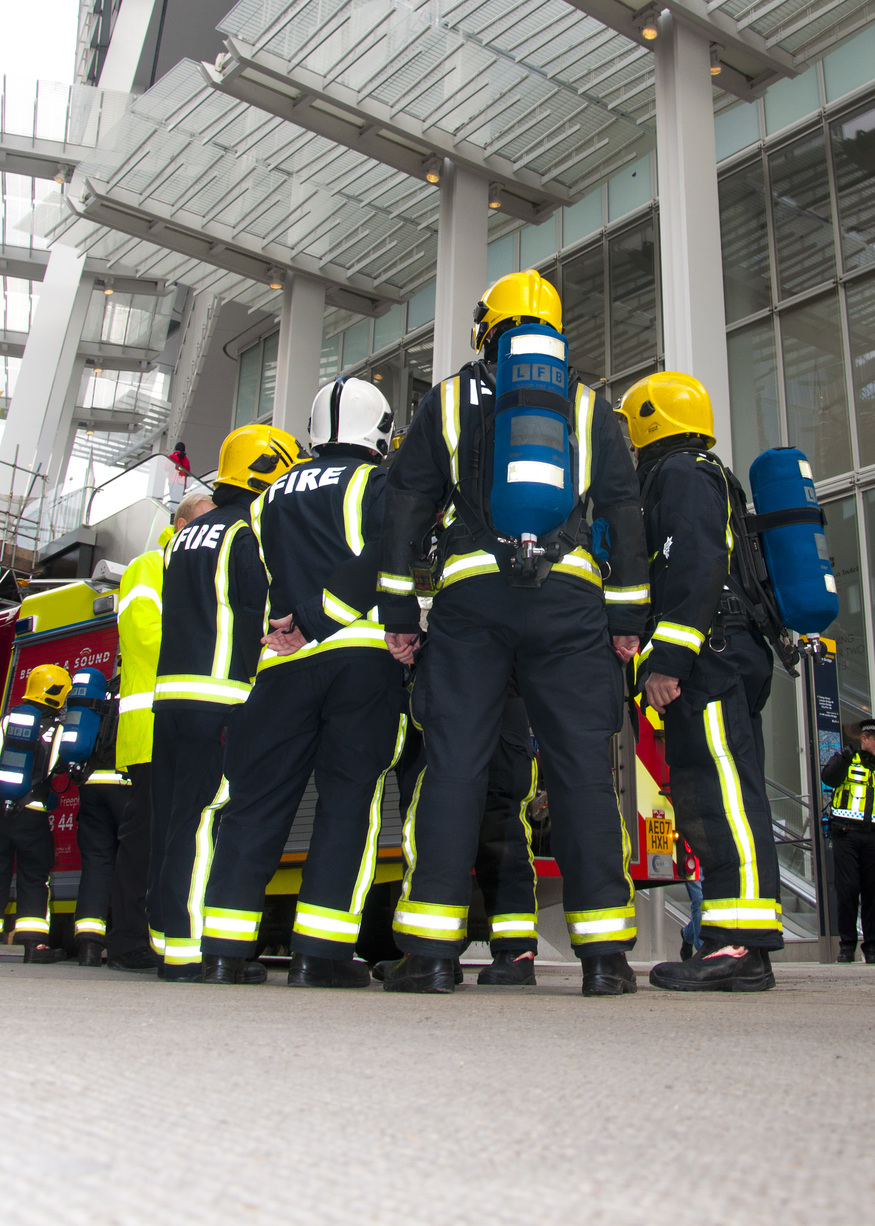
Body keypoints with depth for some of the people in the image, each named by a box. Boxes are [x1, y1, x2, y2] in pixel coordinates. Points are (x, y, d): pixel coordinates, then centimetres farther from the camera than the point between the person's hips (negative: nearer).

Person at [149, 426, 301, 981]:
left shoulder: (187, 535, 23)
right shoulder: (251, 533, -5)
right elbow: (265, 618, -11)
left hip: (171, 693, 9)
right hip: (221, 700, -9)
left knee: (175, 819, 9)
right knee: (208, 820, -8)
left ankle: (169, 939, 15)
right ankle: (188, 947, -7)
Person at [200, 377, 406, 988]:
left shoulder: (272, 498, 24)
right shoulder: (381, 484, 7)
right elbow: (383, 561, -10)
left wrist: (291, 621, 6)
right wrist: (317, 618, -9)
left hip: (284, 664, 4)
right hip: (363, 656, -4)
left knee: (258, 799, 5)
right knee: (349, 797, -2)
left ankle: (224, 949, 1)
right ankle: (320, 951, -7)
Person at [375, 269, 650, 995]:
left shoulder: (447, 401, 16)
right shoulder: (589, 407, 18)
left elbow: (408, 505, 9)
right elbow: (623, 512, 11)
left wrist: (398, 609, 9)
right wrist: (628, 616, 11)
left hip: (470, 594, 0)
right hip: (570, 597, 1)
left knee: (454, 765, -2)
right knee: (583, 770, 0)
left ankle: (432, 946, -7)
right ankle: (605, 952, -2)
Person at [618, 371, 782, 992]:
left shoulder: (680, 471, -1)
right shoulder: (711, 477, 31)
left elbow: (696, 567, -17)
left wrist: (666, 659, -23)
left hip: (709, 655, -10)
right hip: (733, 660, 10)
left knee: (716, 789, -15)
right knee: (719, 794, 7)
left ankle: (740, 943, -19)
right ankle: (740, 946, 8)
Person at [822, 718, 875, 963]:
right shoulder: (847, 761, 7)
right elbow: (828, 778, -12)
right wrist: (842, 759, -25)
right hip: (846, 835, -3)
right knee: (848, 889, -5)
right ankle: (847, 944, 3)